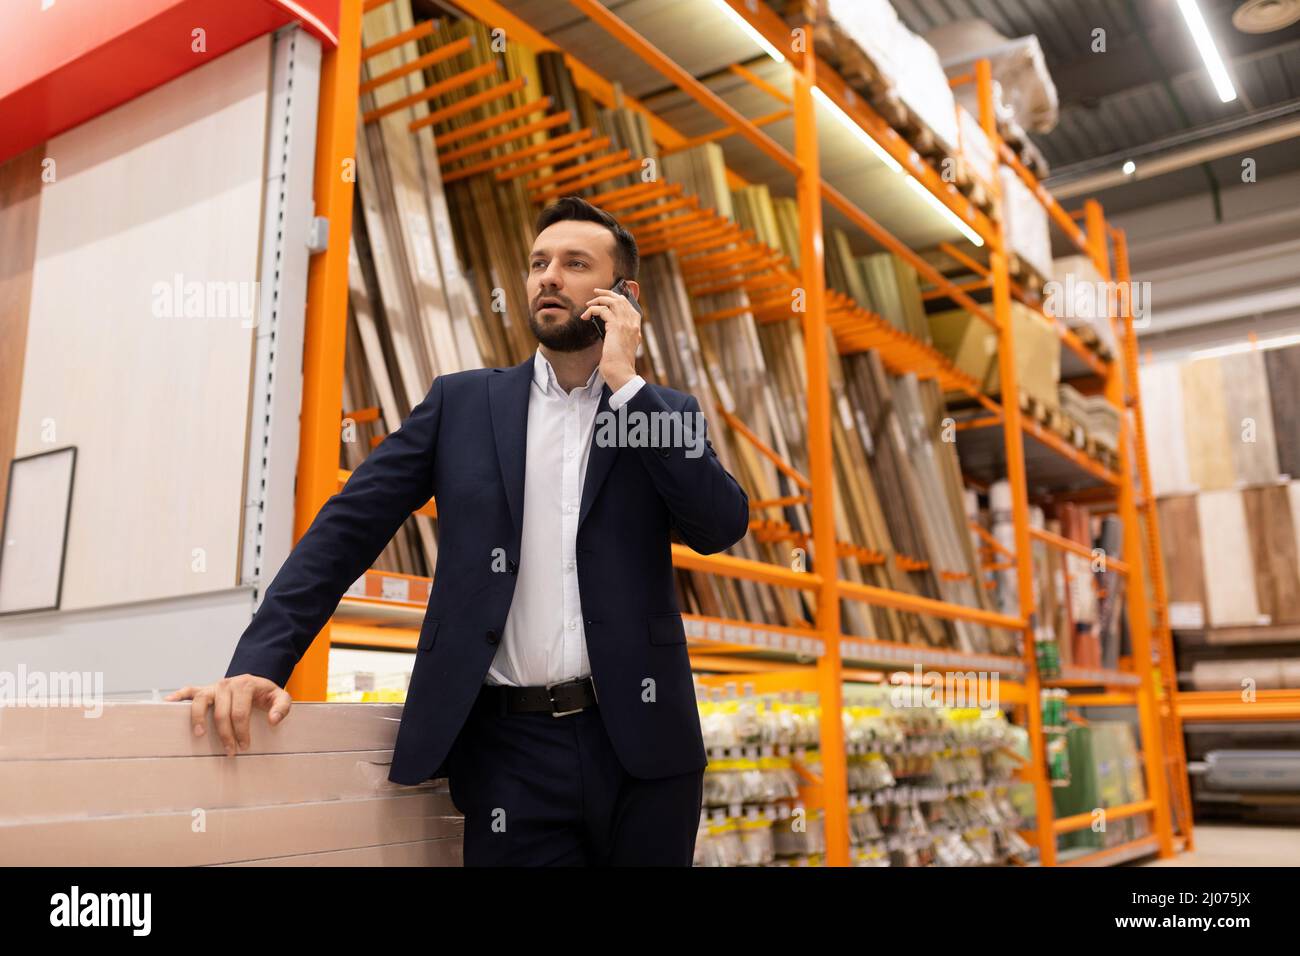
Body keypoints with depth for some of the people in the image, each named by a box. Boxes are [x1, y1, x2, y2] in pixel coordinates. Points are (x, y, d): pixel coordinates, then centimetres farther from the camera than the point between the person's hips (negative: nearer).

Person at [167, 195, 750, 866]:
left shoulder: (664, 411, 7)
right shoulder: (462, 403, 6)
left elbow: (722, 526, -9)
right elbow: (348, 527, 0)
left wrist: (625, 382, -8)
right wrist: (258, 662, -12)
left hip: (639, 742, 1)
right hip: (510, 745, -1)